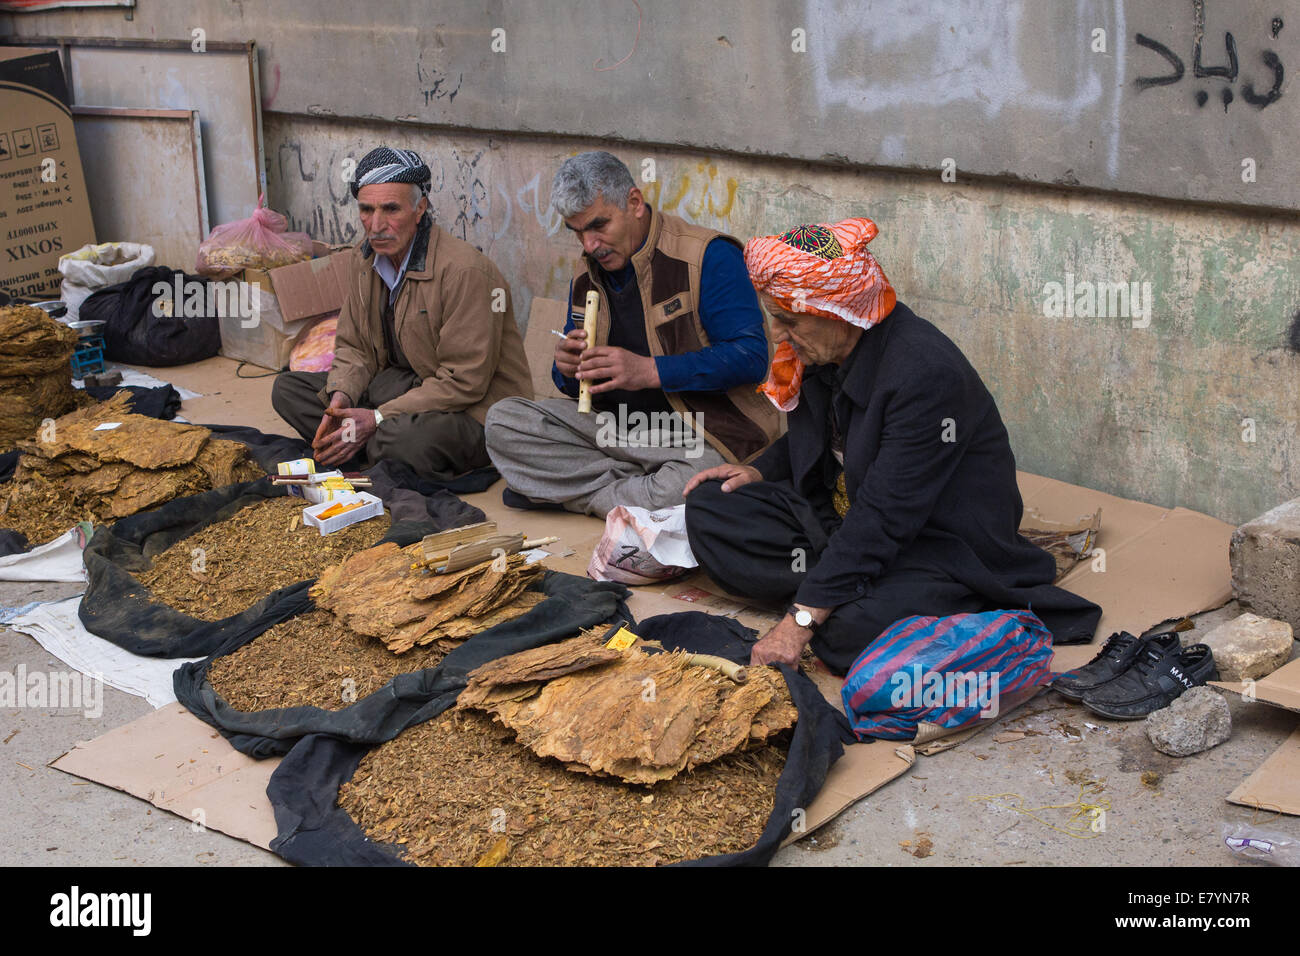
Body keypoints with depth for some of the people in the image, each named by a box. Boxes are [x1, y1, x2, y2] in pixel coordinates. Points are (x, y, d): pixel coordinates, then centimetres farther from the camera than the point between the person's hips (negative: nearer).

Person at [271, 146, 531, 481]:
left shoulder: (465, 270, -23)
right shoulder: (365, 259, 4)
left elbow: (465, 382, -24)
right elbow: (353, 347, 11)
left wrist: (377, 418, -24)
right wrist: (340, 397, -12)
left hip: (473, 411, -8)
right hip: (398, 386, 8)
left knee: (409, 438, -39)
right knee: (288, 388, 1)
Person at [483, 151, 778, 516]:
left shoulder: (707, 257, -10)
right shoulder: (586, 277, 12)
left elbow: (752, 356, -18)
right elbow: (578, 384, 20)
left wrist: (650, 371, -26)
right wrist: (568, 369, -7)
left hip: (703, 438, -6)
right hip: (618, 426, 6)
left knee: (684, 490, -39)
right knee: (504, 419, -9)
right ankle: (630, 485, -15)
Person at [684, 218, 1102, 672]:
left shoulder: (928, 373, -27)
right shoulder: (826, 349, 0)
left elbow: (884, 516, -31)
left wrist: (802, 619, -32)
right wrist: (759, 471, 1)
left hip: (943, 546, -9)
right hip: (843, 520, 9)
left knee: (853, 632, -37)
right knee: (710, 508, -5)